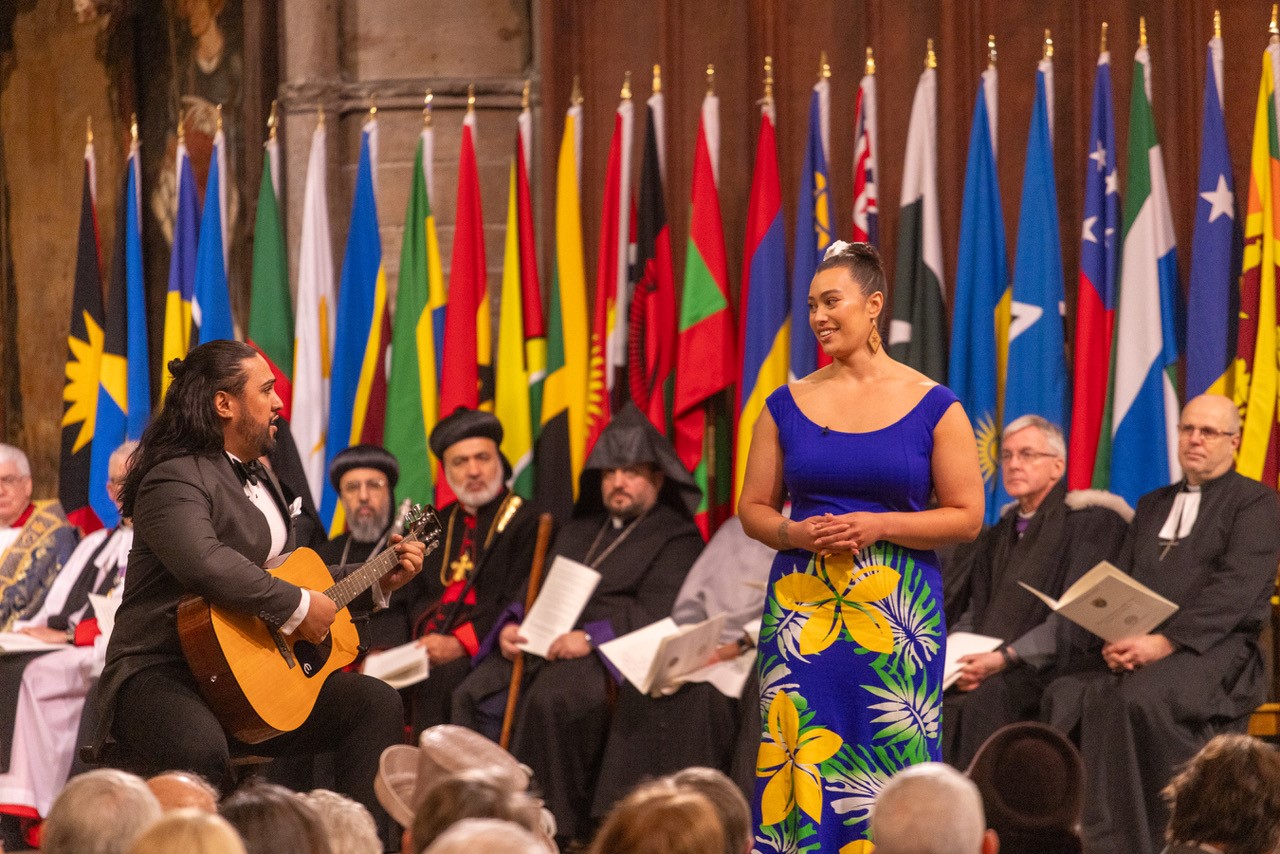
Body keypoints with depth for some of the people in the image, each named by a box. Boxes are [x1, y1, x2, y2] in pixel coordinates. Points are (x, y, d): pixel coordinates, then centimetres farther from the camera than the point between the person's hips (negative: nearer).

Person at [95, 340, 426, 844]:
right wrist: (299, 607, -25)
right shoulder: (176, 478, -15)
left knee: (377, 703, 2)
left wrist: (377, 582, 27)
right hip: (162, 674, -10)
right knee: (201, 749, -40)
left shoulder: (255, 477, 19)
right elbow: (205, 564, -33)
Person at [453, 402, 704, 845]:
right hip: (543, 648, 7)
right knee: (474, 694, -19)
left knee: (550, 698, -36)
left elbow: (658, 614, -10)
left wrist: (592, 637, -21)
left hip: (612, 658, -7)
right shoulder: (579, 531, 28)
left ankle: (556, 827, -30)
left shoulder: (676, 538, 5)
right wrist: (512, 626, 2)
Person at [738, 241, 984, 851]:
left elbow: (967, 517, 0)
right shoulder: (789, 405, 8)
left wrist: (879, 526, -12)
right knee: (799, 762, -3)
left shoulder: (932, 407, 1)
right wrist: (794, 533, -8)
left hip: (896, 612, -2)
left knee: (891, 767, -5)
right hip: (801, 607, 2)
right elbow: (752, 507, 13)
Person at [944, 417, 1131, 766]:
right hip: (993, 663, 6)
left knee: (987, 697, -34)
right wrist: (959, 659, -7)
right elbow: (976, 612, 15)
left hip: (1049, 668, -6)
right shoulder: (998, 535, 21)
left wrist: (1007, 657, -19)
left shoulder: (1089, 522, -2)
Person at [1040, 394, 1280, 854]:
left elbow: (1235, 589, -9)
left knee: (1139, 697, -37)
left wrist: (1165, 642, -21)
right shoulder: (1152, 505, 26)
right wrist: (1114, 640, -7)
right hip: (1139, 646, 5)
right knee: (1066, 695, -27)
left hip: (1214, 649, -5)